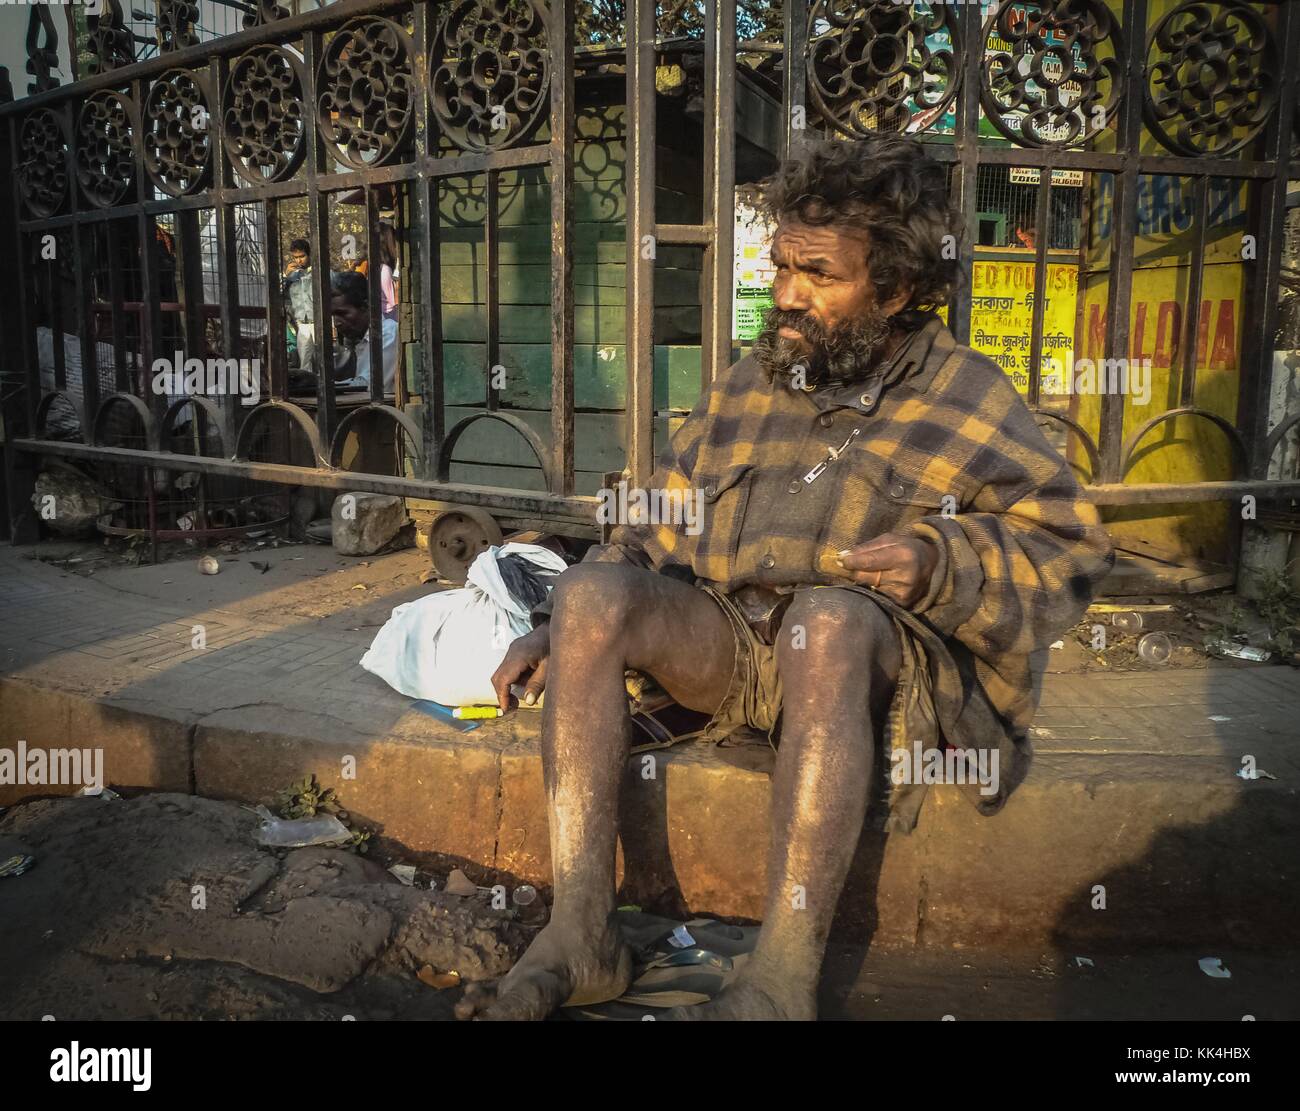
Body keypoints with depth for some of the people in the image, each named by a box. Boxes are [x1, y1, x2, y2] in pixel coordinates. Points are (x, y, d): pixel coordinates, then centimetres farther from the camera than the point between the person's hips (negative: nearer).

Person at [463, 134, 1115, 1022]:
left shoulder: (967, 400, 6)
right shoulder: (747, 387, 16)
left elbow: (1067, 556, 0)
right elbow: (657, 537, 16)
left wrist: (945, 561, -20)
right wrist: (561, 629, 4)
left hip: (886, 662, -4)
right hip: (726, 643, 4)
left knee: (830, 610, -37)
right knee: (592, 591, -21)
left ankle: (784, 977, -34)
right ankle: (582, 934, -24)